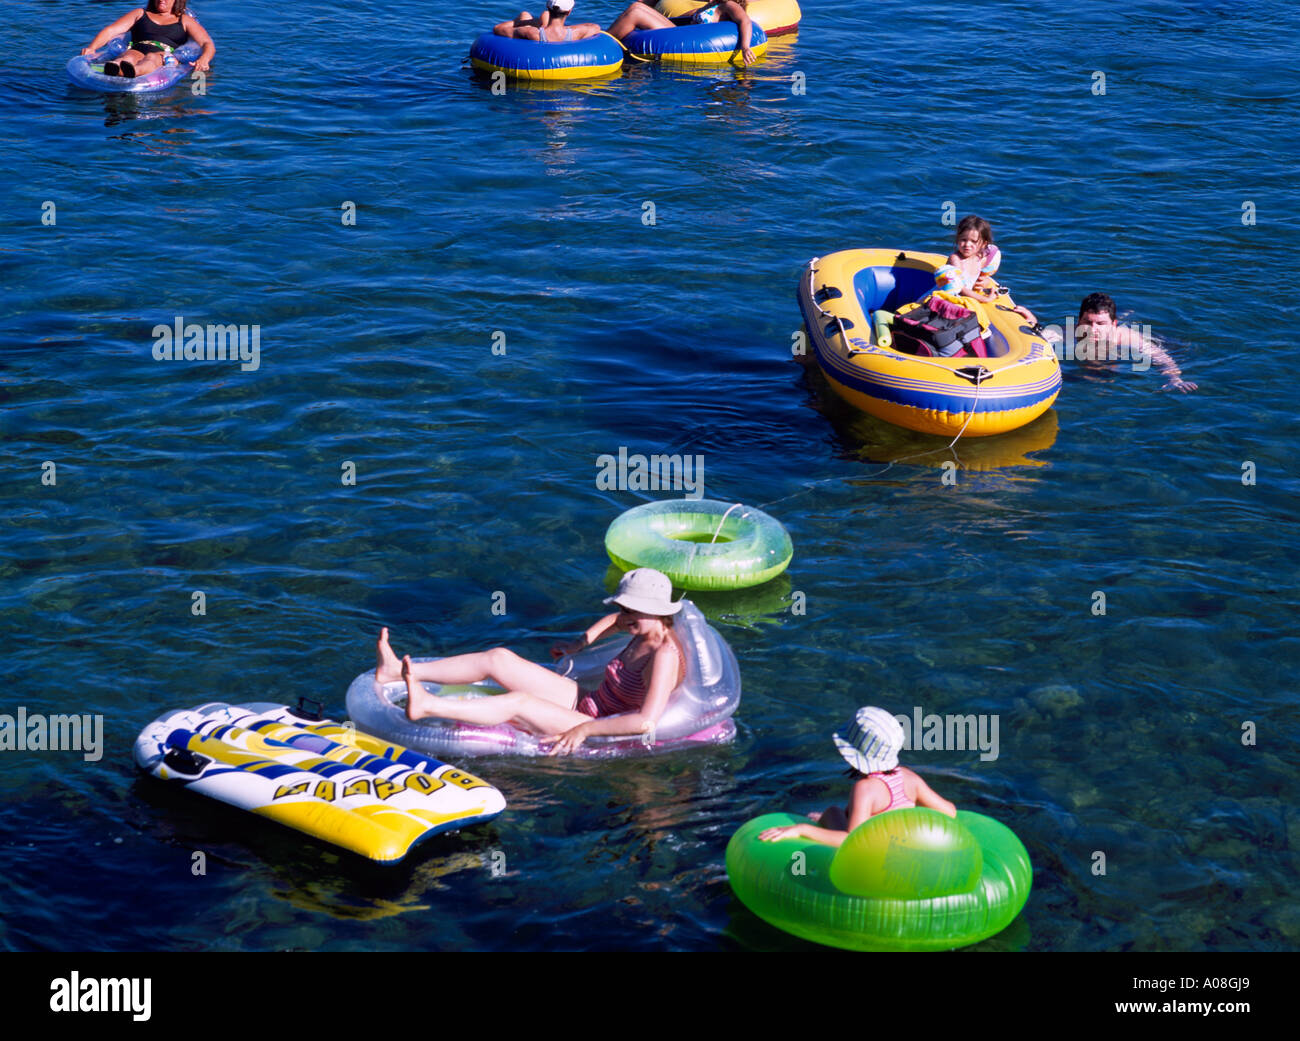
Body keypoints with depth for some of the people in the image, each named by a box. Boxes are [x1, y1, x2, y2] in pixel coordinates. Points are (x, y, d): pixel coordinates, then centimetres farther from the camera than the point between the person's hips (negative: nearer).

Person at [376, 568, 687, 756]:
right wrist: (579, 644, 24)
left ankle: (425, 705, -44)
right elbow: (617, 620, 30)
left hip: (600, 734, -9)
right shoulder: (644, 628, 2)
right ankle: (396, 670, -2)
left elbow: (647, 721, -38)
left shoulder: (665, 655, -25)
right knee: (498, 658, -1)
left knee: (518, 702, -30)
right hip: (583, 703, 9)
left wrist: (584, 729, -35)